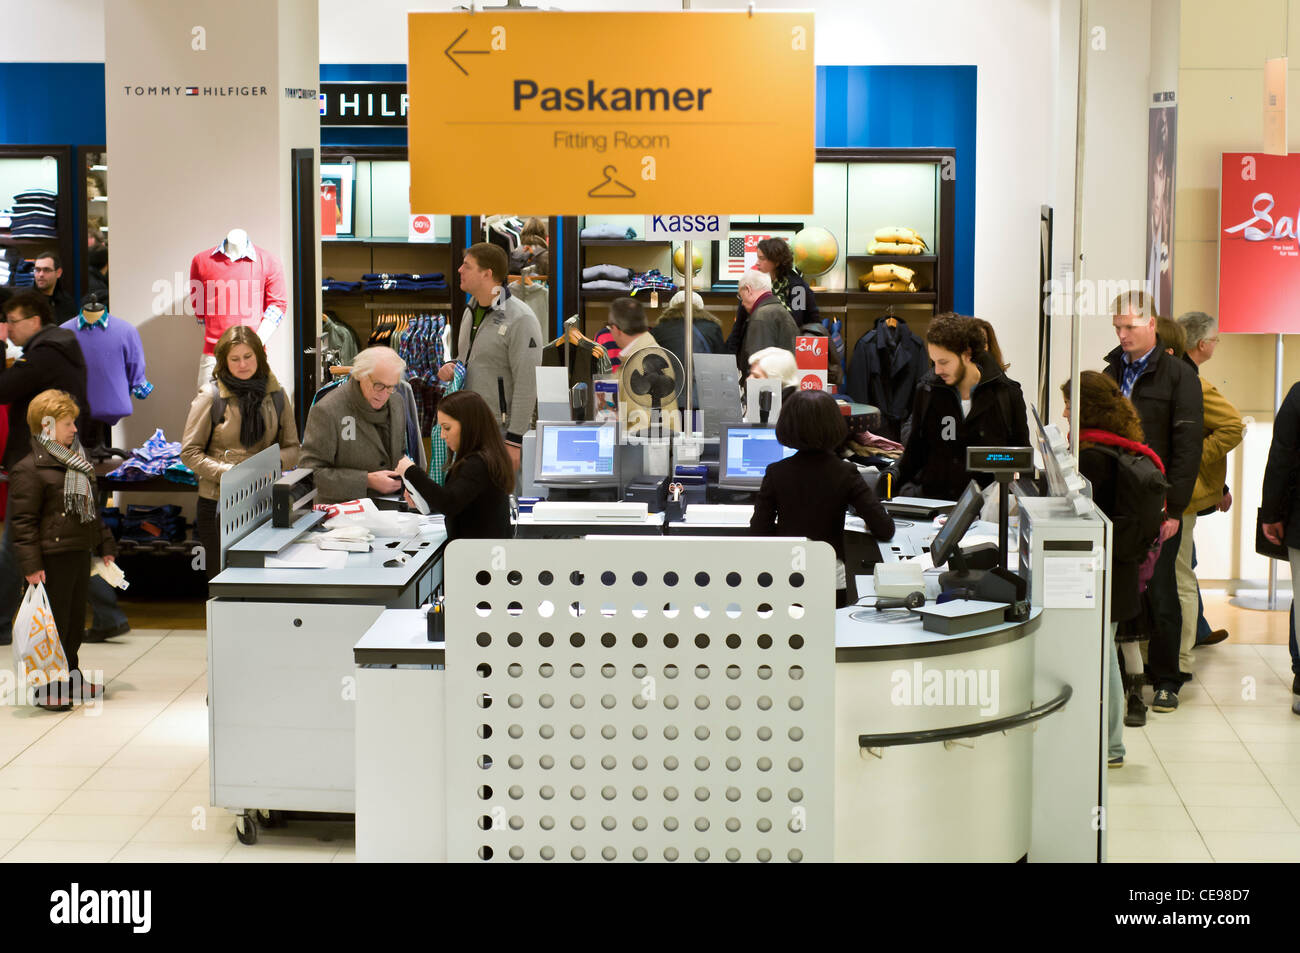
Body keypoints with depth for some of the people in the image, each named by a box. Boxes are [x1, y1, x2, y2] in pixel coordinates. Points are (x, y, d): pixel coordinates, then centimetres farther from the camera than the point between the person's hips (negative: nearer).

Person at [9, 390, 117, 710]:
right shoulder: (29, 470, -12)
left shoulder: (77, 464, 16)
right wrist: (31, 565, -19)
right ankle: (47, 689, 4)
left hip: (80, 553, 8)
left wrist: (105, 546, 24)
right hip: (52, 558, -8)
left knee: (76, 620, 15)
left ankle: (70, 678, 26)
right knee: (54, 623, -4)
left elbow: (91, 509, 26)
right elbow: (23, 522, -14)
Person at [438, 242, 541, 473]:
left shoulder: (520, 319, -14)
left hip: (501, 429, -8)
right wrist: (451, 367, 4)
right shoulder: (471, 311, 14)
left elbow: (527, 385, -17)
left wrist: (514, 440, -20)